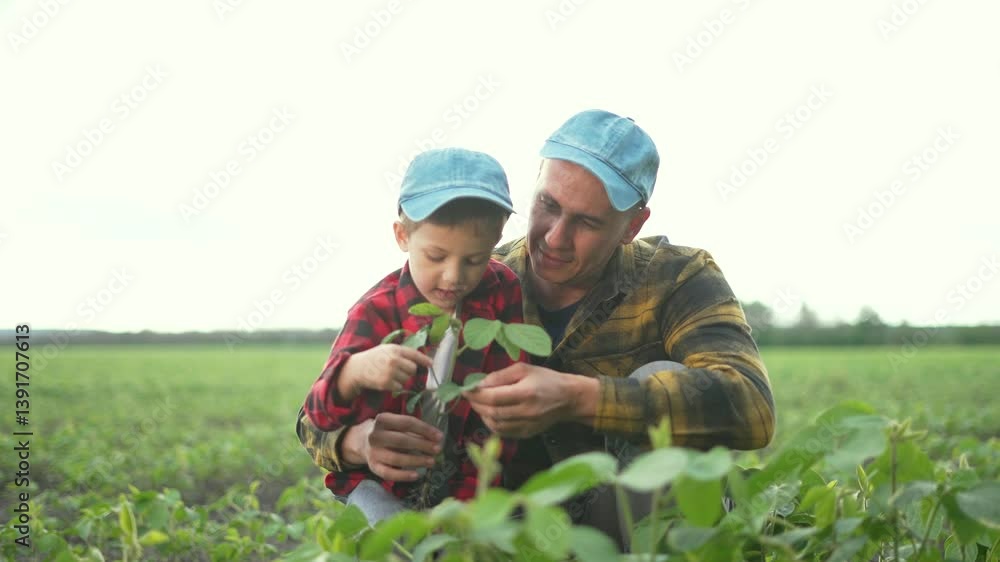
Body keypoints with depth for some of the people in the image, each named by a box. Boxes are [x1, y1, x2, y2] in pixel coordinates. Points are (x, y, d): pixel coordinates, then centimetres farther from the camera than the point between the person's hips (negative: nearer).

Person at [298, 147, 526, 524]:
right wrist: (355, 372, -47)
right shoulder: (376, 312, -15)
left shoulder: (503, 294, -9)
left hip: (460, 481, 3)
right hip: (383, 482, -2)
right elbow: (321, 417, -24)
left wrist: (470, 493, -10)